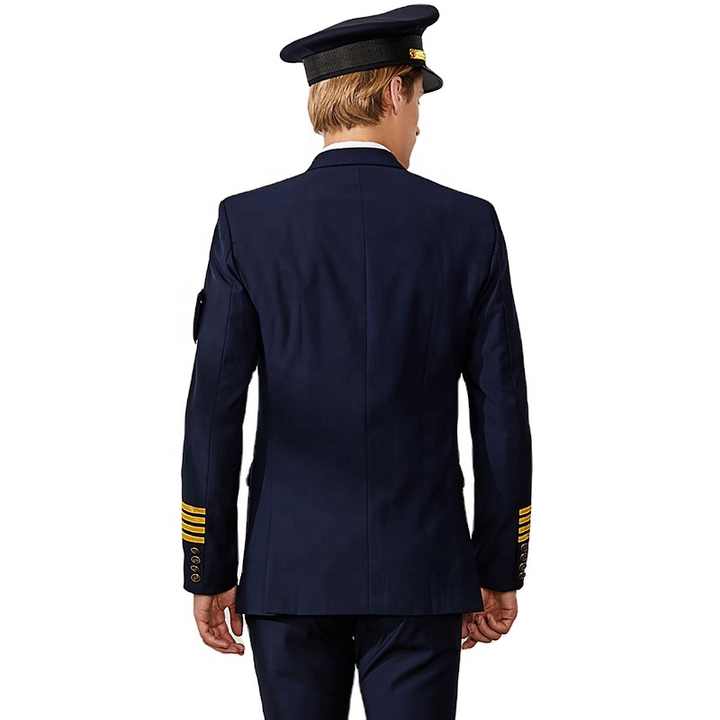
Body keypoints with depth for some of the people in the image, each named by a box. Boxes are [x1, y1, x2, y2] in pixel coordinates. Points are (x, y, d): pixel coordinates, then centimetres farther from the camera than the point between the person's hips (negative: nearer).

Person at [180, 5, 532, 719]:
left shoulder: (248, 222, -4)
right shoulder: (469, 226, -3)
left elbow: (213, 410, -7)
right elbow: (502, 414, -2)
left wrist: (209, 572, 1)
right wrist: (500, 571, 7)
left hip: (290, 567, 1)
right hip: (422, 573, 0)